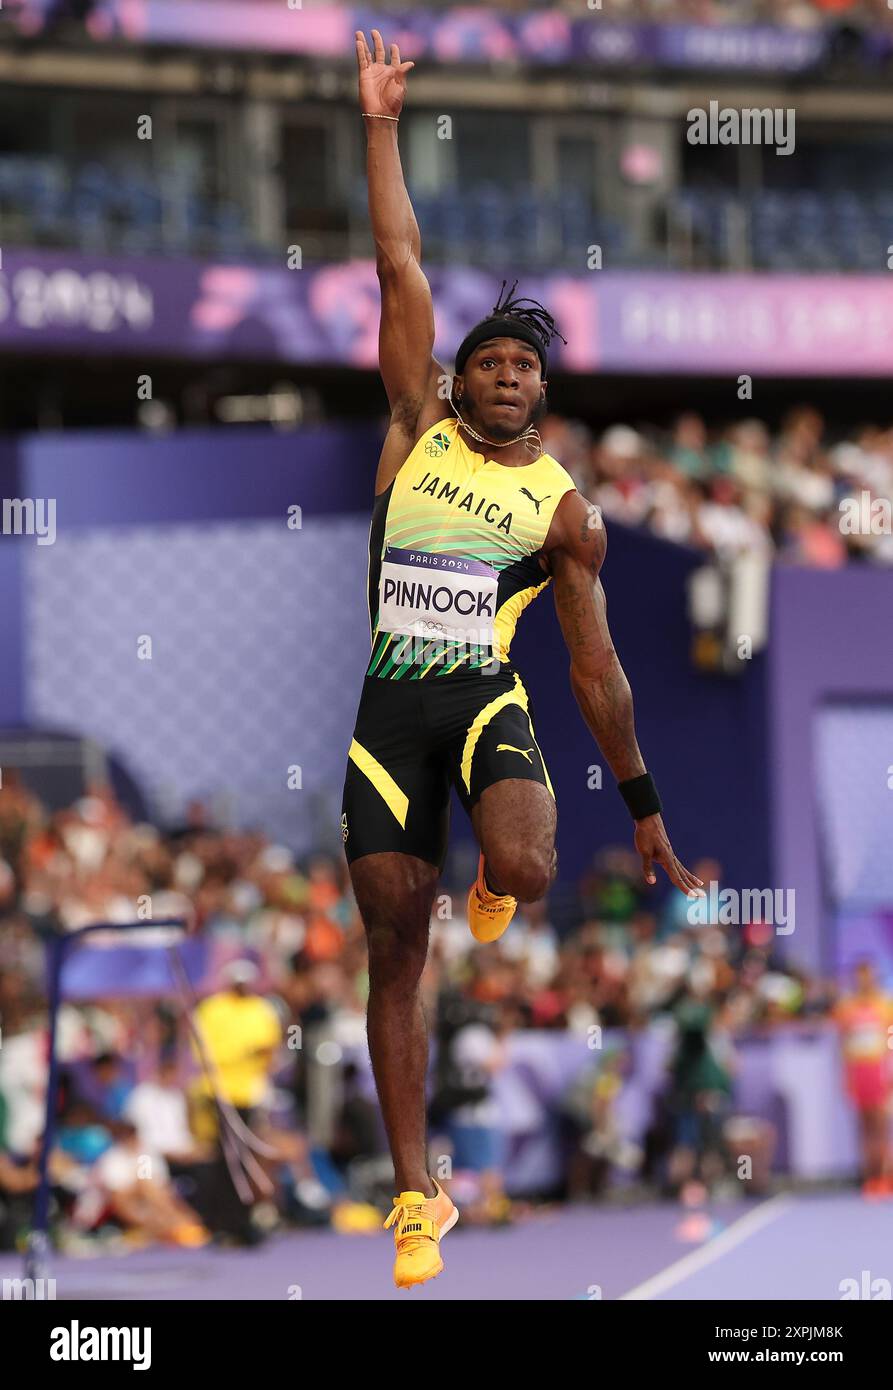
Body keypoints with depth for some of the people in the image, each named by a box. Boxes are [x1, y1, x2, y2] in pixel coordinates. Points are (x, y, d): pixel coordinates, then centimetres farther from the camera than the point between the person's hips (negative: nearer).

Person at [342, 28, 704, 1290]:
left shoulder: (564, 510, 6)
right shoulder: (418, 430, 8)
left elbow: (597, 666, 9)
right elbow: (402, 272, 3)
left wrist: (645, 809, 8)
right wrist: (382, 130, 0)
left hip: (488, 702, -1)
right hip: (387, 708, 1)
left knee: (525, 874, -30)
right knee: (394, 954, 1)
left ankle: (487, 879, 12)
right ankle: (416, 1195, 9)